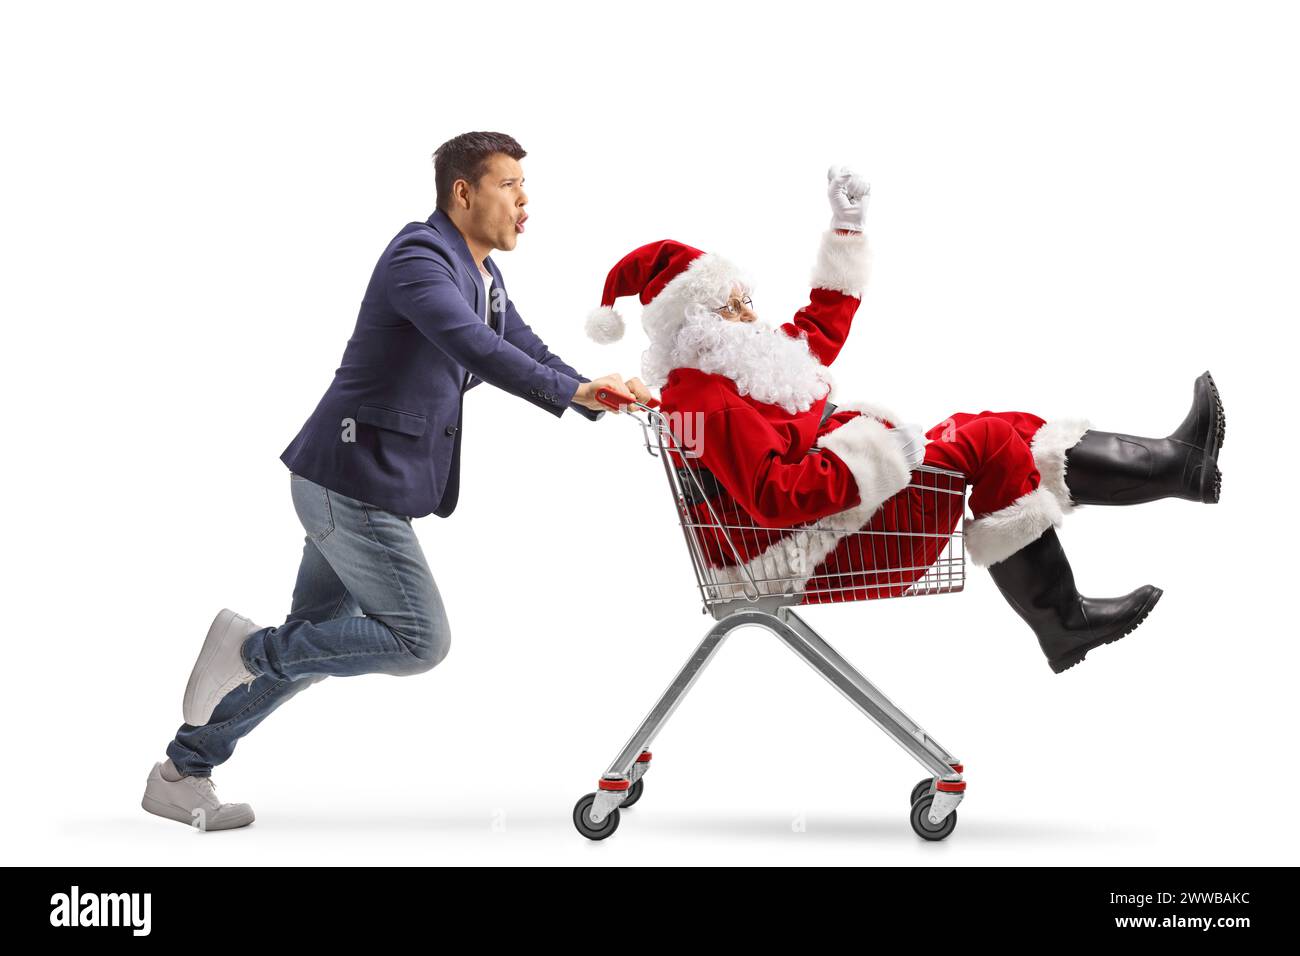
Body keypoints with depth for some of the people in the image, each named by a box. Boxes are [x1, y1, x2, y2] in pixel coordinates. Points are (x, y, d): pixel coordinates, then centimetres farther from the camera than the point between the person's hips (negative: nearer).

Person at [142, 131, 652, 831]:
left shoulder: (483, 275, 16)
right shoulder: (419, 258, -16)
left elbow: (526, 352, 19)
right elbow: (473, 347, -32)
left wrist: (602, 399, 3)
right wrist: (574, 391, -38)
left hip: (358, 484, 10)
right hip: (352, 482, -10)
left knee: (308, 650, 14)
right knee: (420, 639, -11)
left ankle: (181, 774, 24)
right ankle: (250, 649, 0)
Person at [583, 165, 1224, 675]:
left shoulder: (729, 369, 14)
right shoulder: (709, 404, -19)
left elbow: (820, 329, 29)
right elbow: (775, 498, -30)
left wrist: (846, 231, 28)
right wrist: (883, 452, -29)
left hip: (839, 513, 10)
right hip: (806, 561, -10)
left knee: (1009, 432, 3)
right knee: (986, 444, -14)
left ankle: (1173, 463, 5)